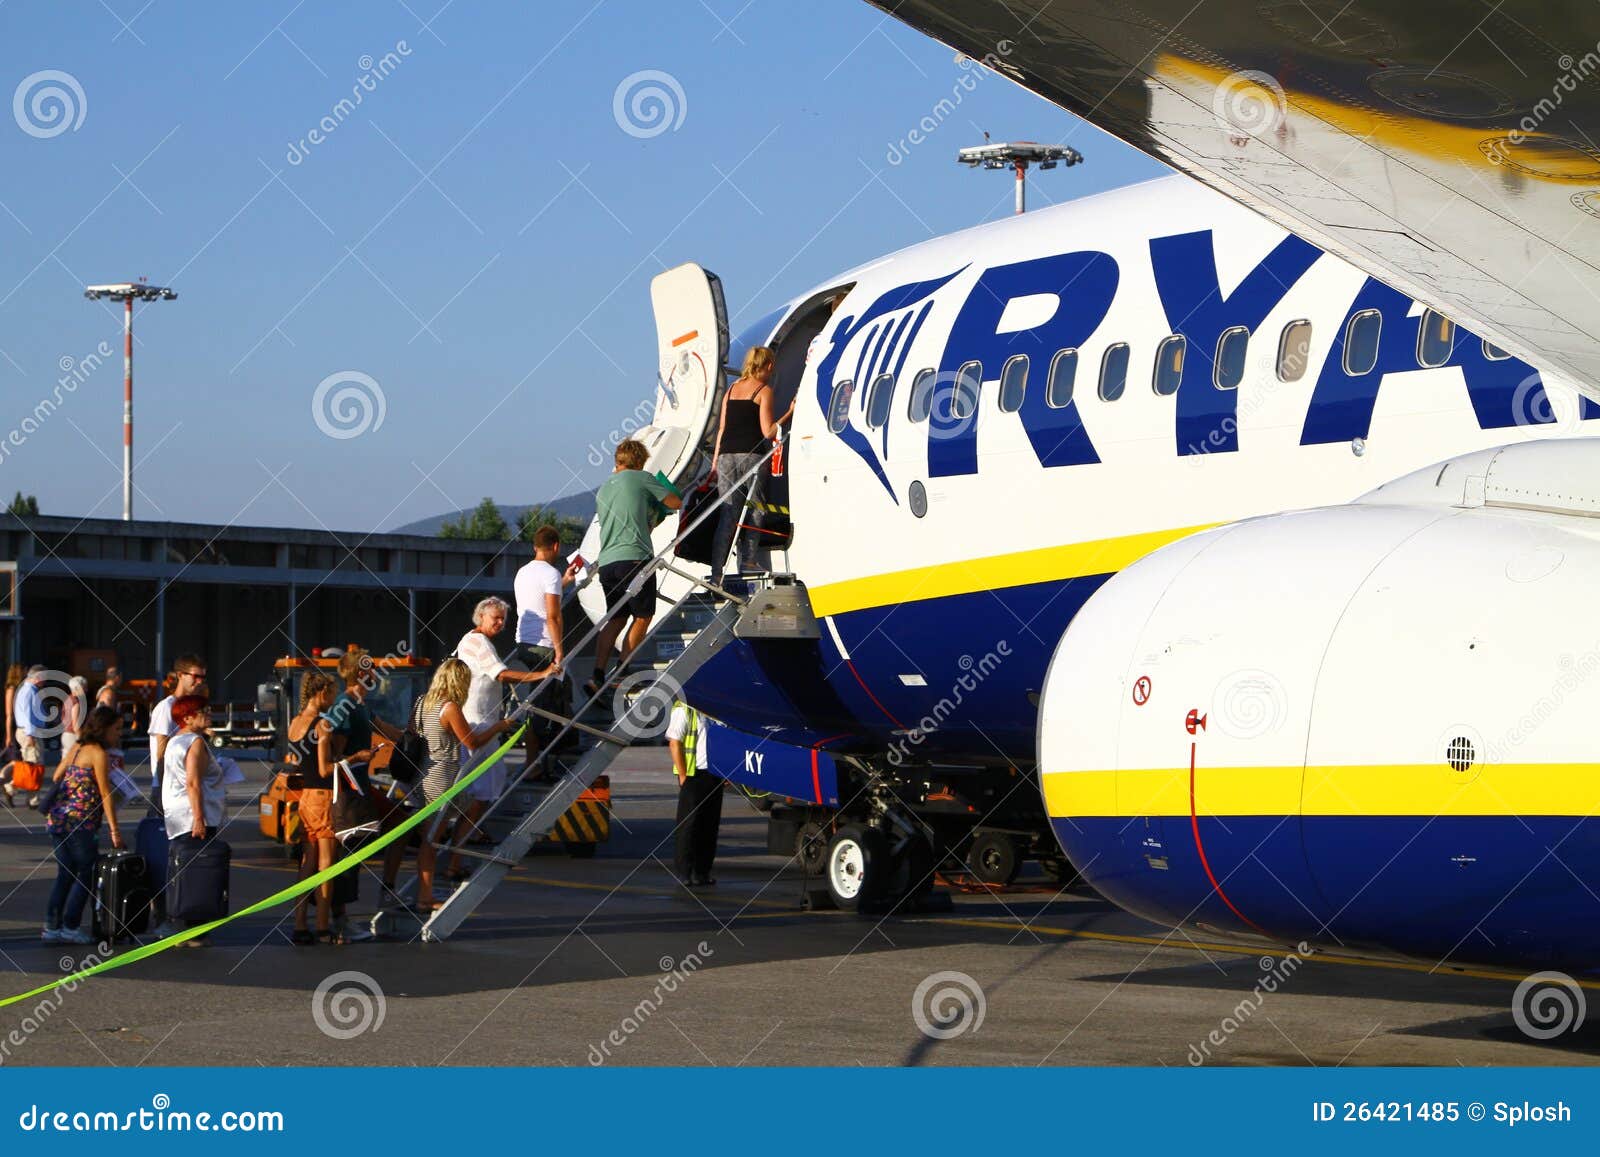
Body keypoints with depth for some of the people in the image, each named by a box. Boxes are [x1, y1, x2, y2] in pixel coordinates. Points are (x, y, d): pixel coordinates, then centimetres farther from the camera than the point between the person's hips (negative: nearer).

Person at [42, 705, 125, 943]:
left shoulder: (76, 748, 14)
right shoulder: (98, 753, -9)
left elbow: (56, 777, 21)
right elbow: (106, 794, -11)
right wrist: (114, 830, -11)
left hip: (57, 818, 8)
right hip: (80, 823, -8)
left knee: (65, 874, 13)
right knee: (87, 874, 1)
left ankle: (51, 927, 11)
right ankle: (70, 927, 0)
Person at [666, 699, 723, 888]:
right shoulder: (683, 709, -8)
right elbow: (674, 743, -11)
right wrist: (683, 776, -15)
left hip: (714, 774, 7)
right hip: (693, 774, -7)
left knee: (710, 824, 9)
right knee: (688, 824, -3)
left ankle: (702, 872, 16)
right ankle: (683, 873, 2)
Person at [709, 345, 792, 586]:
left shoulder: (732, 390, 17)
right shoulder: (764, 391, 0)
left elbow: (722, 428, 15)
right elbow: (768, 431, -7)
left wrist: (715, 461, 17)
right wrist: (789, 412, 1)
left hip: (727, 456, 5)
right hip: (751, 456, -5)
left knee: (727, 516, 2)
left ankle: (716, 574, -5)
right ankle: (747, 567, -2)